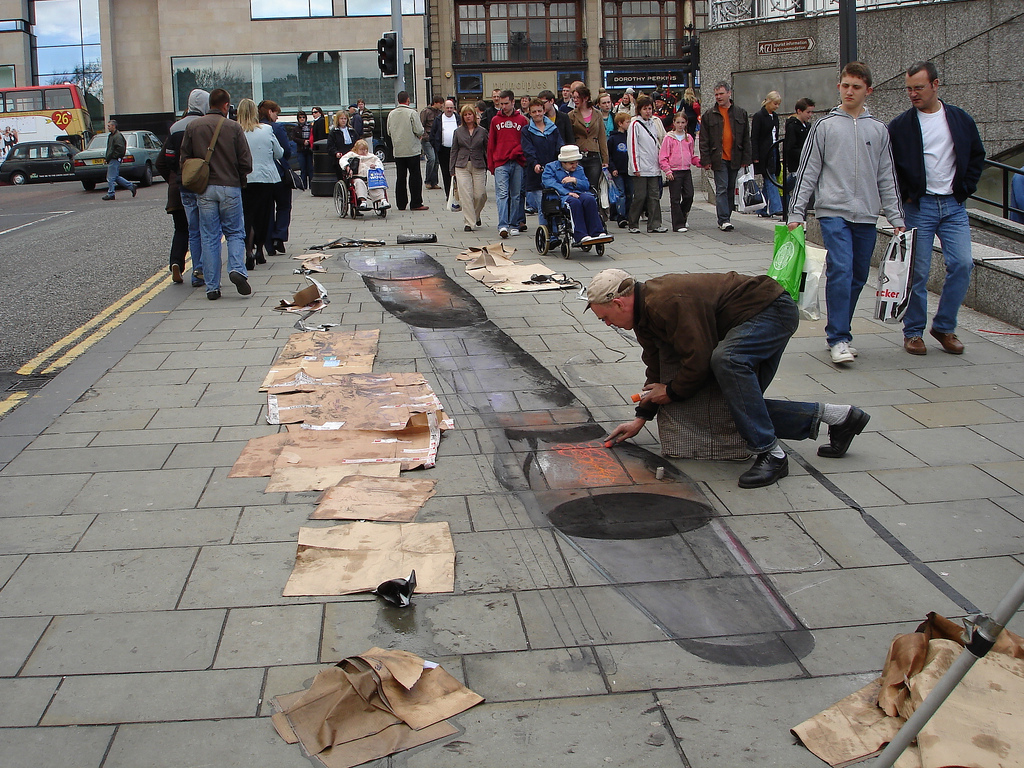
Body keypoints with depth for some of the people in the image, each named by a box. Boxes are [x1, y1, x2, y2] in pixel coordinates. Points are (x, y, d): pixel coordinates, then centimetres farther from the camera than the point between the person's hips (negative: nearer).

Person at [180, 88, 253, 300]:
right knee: (235, 233, 12)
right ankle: (237, 269, -13)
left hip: (205, 189, 2)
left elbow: (184, 159, 2)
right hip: (230, 187, -2)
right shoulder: (233, 127, -6)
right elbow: (245, 162, -7)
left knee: (209, 237, 7)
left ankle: (212, 287, 6)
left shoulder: (192, 126, 1)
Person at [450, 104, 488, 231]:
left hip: (479, 167, 0)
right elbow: (454, 151, 10)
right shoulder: (458, 132, 8)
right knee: (465, 195, -8)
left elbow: (487, 149, 8)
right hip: (462, 167, 0)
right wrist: (452, 169, 6)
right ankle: (469, 222, -4)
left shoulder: (482, 131, 5)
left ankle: (476, 215, 27)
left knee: (480, 195, -2)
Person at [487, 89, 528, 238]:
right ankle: (503, 226, -19)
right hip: (500, 163, 0)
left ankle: (514, 224, 13)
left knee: (516, 195, 4)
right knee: (502, 194, -11)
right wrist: (490, 164, 10)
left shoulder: (522, 120, 7)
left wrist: (516, 152, -8)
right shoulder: (495, 120, 11)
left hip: (517, 163, 0)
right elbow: (491, 144, 14)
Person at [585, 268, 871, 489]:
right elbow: (657, 367, 12)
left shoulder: (668, 302, -30)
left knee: (727, 359, -37)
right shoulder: (644, 313, 4)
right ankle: (838, 416, 12)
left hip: (773, 307, -11)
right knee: (744, 405, 7)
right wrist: (642, 417, 7)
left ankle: (770, 454, -30)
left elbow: (699, 361, -28)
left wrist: (671, 392, -12)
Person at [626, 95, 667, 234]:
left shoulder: (654, 123, 15)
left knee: (654, 196, 2)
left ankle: (654, 225, 4)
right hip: (640, 169, -6)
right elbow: (632, 147, -9)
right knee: (640, 196, -5)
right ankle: (633, 225, 6)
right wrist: (635, 168, -13)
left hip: (653, 168, 6)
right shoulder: (635, 124, -5)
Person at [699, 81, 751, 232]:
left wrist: (746, 159, 5)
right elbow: (704, 140, 3)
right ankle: (724, 220, -12)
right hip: (719, 158, -3)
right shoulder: (709, 115, 5)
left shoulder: (741, 114, 10)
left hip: (735, 159, 3)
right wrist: (705, 160, -5)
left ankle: (726, 218, 17)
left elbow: (746, 139, 12)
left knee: (731, 189, 8)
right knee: (722, 189, -10)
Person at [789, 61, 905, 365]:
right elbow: (807, 172, 3)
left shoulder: (878, 130, 11)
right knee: (841, 271, -17)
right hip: (833, 211, -4)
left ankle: (837, 331, 20)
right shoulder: (824, 126, 3)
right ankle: (839, 339, -14)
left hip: (866, 216, 4)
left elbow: (887, 178, 14)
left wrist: (896, 218, 9)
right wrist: (796, 214, -3)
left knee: (858, 277, 6)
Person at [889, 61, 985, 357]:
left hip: (954, 206, 2)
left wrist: (965, 189, 5)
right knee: (917, 272, -2)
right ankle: (913, 331, 11)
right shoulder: (900, 126, -1)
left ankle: (944, 326, 10)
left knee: (962, 265, -6)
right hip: (918, 207, -2)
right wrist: (904, 196, -5)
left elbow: (977, 156, 15)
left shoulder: (961, 120, 6)